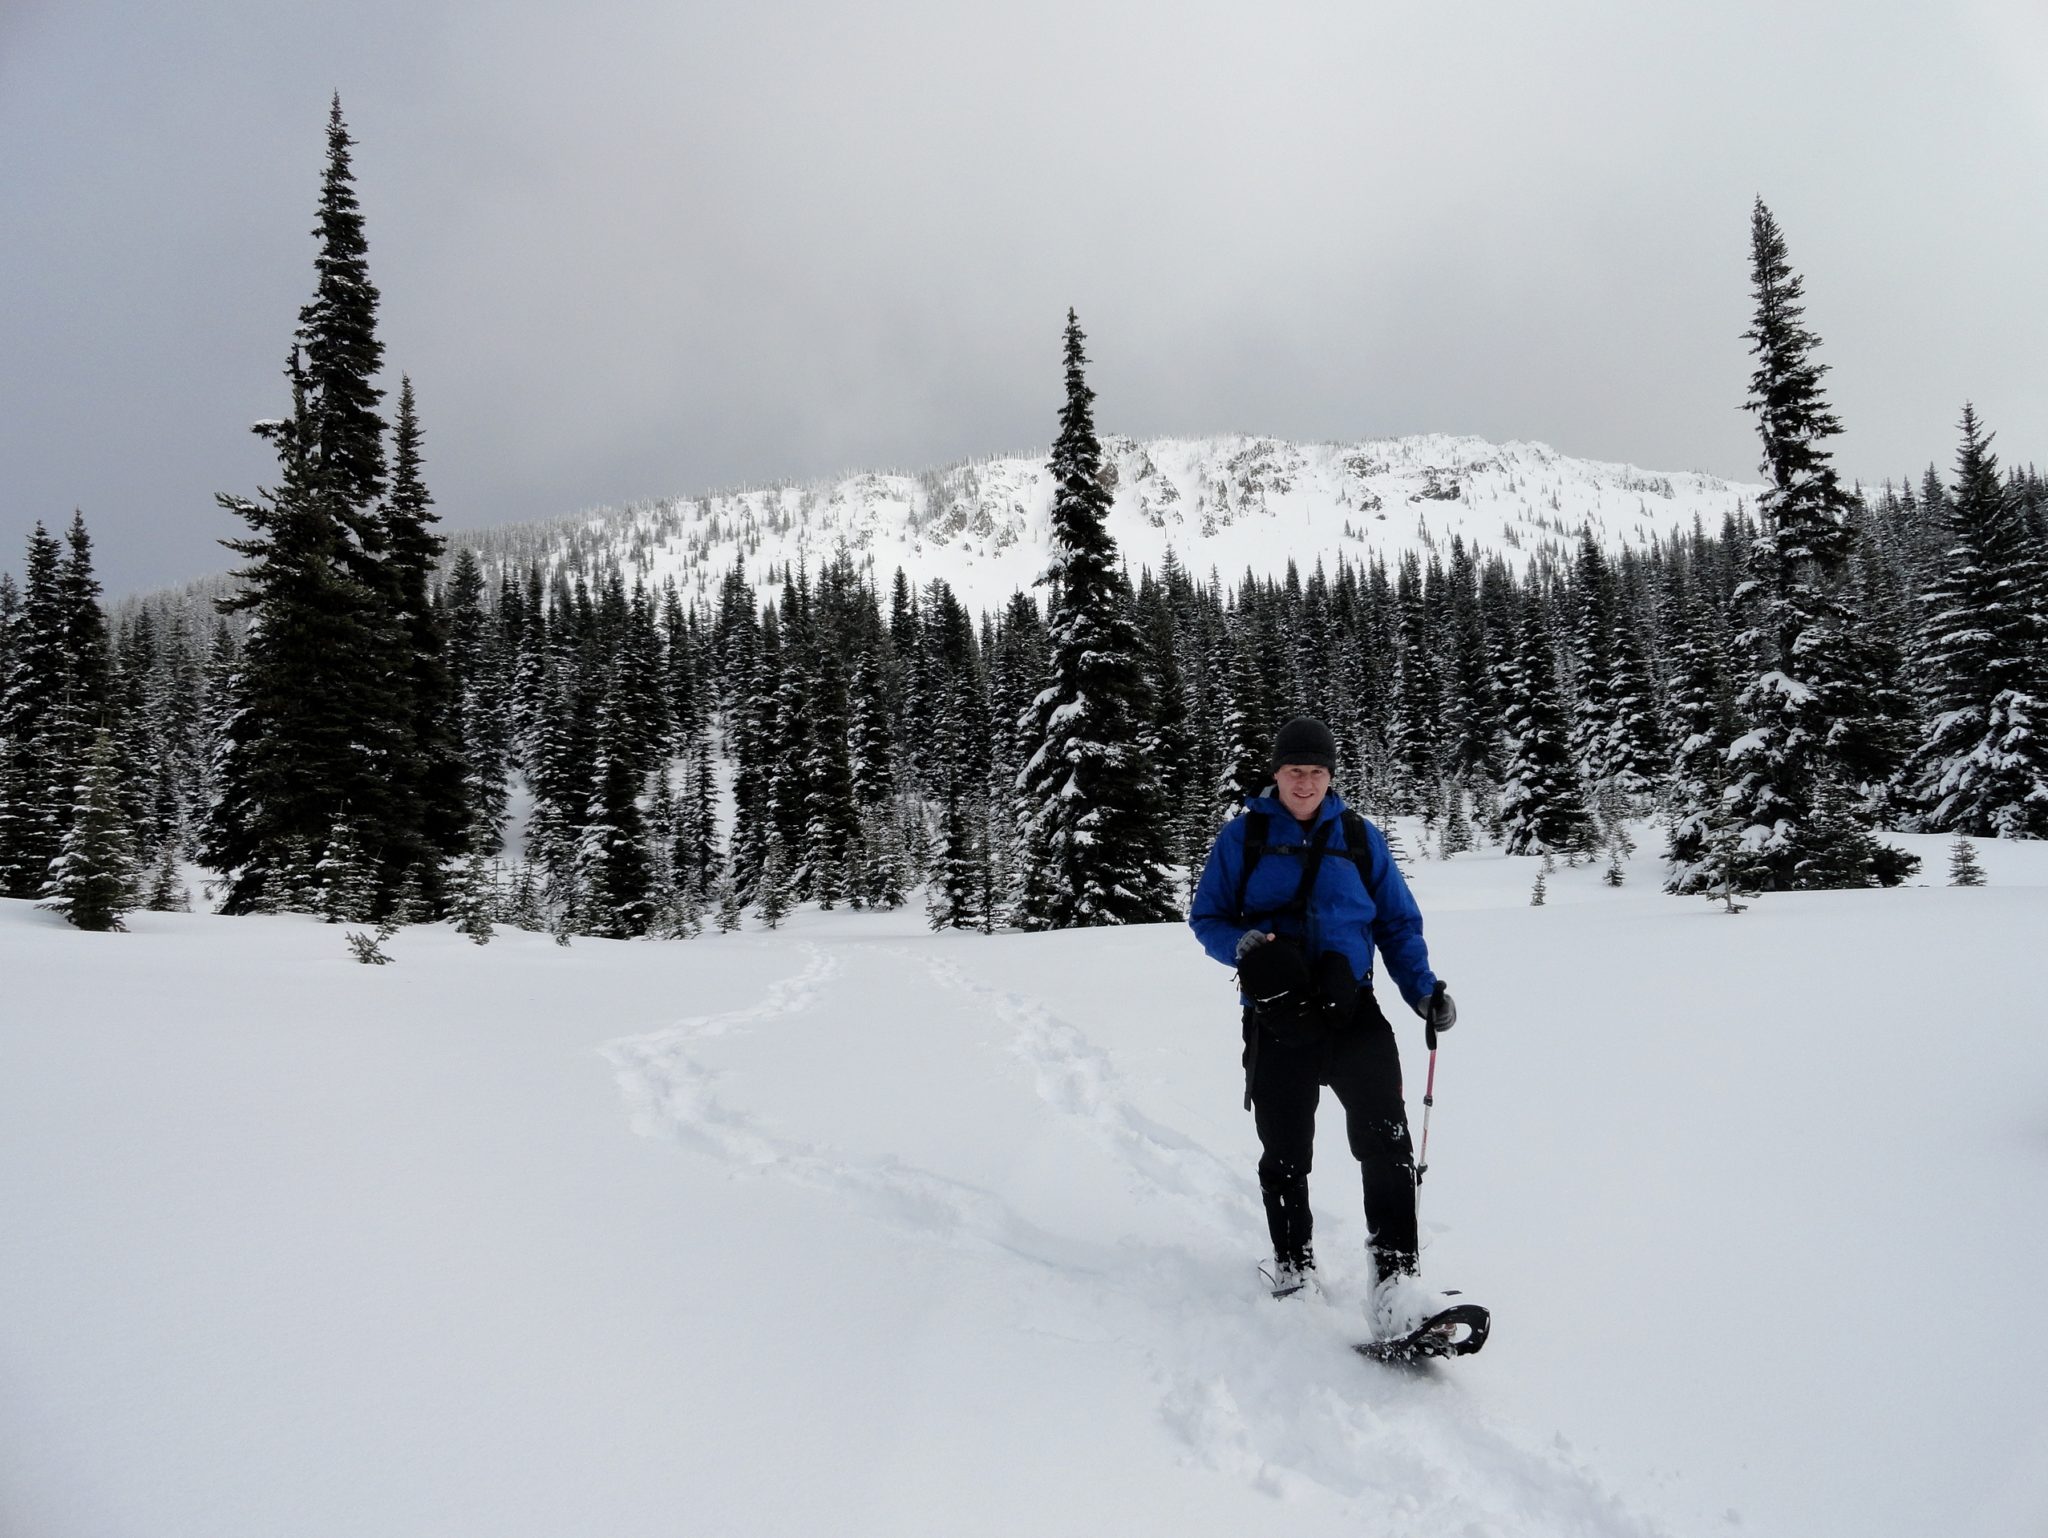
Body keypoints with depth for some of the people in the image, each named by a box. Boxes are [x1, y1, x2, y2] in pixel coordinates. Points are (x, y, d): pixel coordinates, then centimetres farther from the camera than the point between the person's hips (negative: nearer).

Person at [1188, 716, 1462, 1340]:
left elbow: (1399, 921, 13)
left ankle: (1395, 1277, -15)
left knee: (1385, 1138, -18)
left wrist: (1423, 989, 0)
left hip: (1352, 1011, 0)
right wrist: (1242, 944, -14)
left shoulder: (1359, 837, 7)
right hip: (1277, 1019, 0)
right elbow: (1205, 916, 7)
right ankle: (1293, 1265, 31)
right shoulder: (1242, 836, 3)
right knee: (1283, 1154, 10)